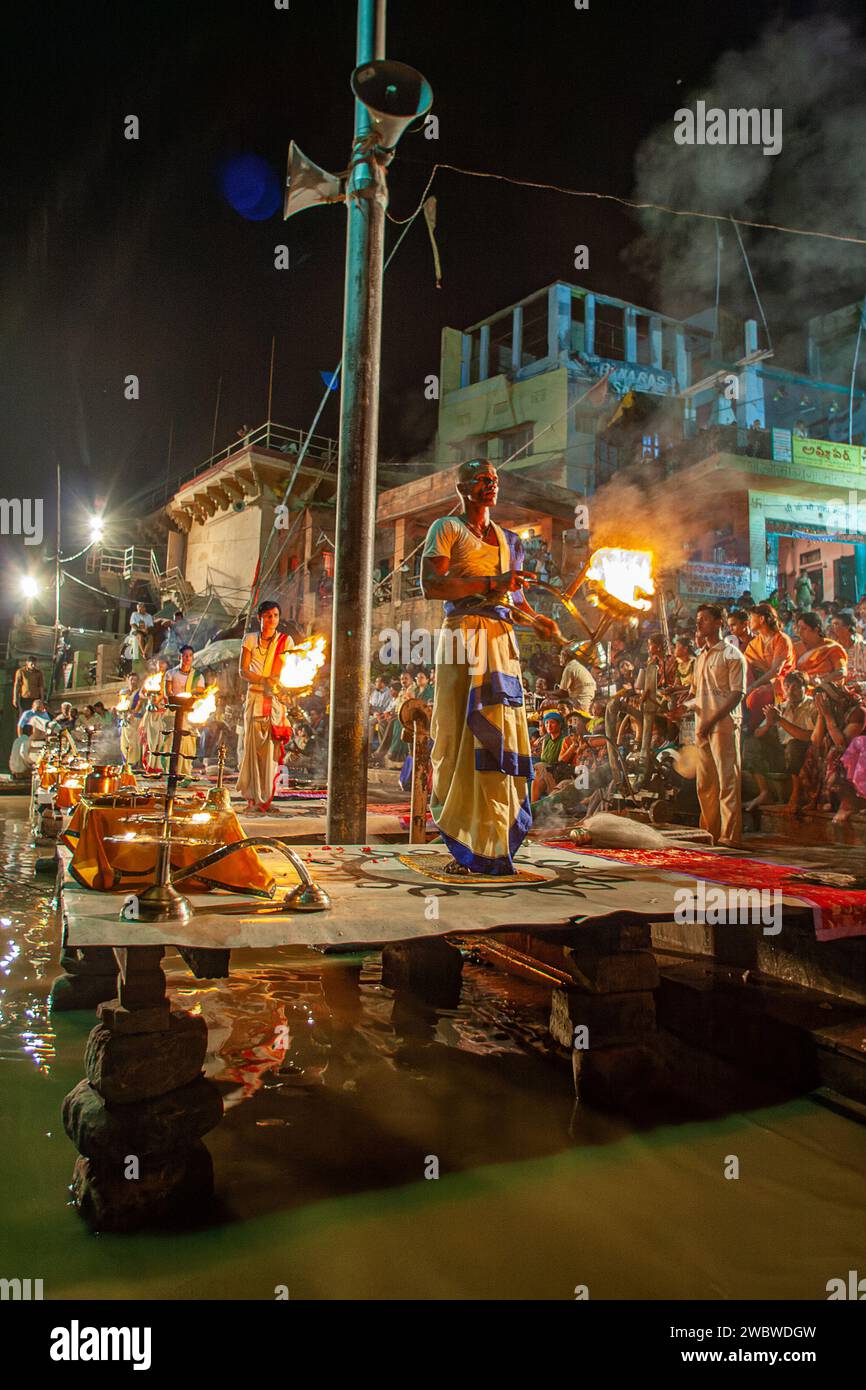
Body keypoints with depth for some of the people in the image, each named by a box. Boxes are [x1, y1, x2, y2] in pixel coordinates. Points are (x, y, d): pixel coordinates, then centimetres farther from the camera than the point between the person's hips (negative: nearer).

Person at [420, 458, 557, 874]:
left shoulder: (508, 539, 24)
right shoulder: (446, 529, 6)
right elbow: (430, 585, -9)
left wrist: (535, 618, 6)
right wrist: (490, 583, -14)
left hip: (501, 641, 5)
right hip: (463, 637, -5)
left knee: (499, 737, -2)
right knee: (459, 735, -6)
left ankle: (490, 846, 3)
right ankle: (462, 846, -1)